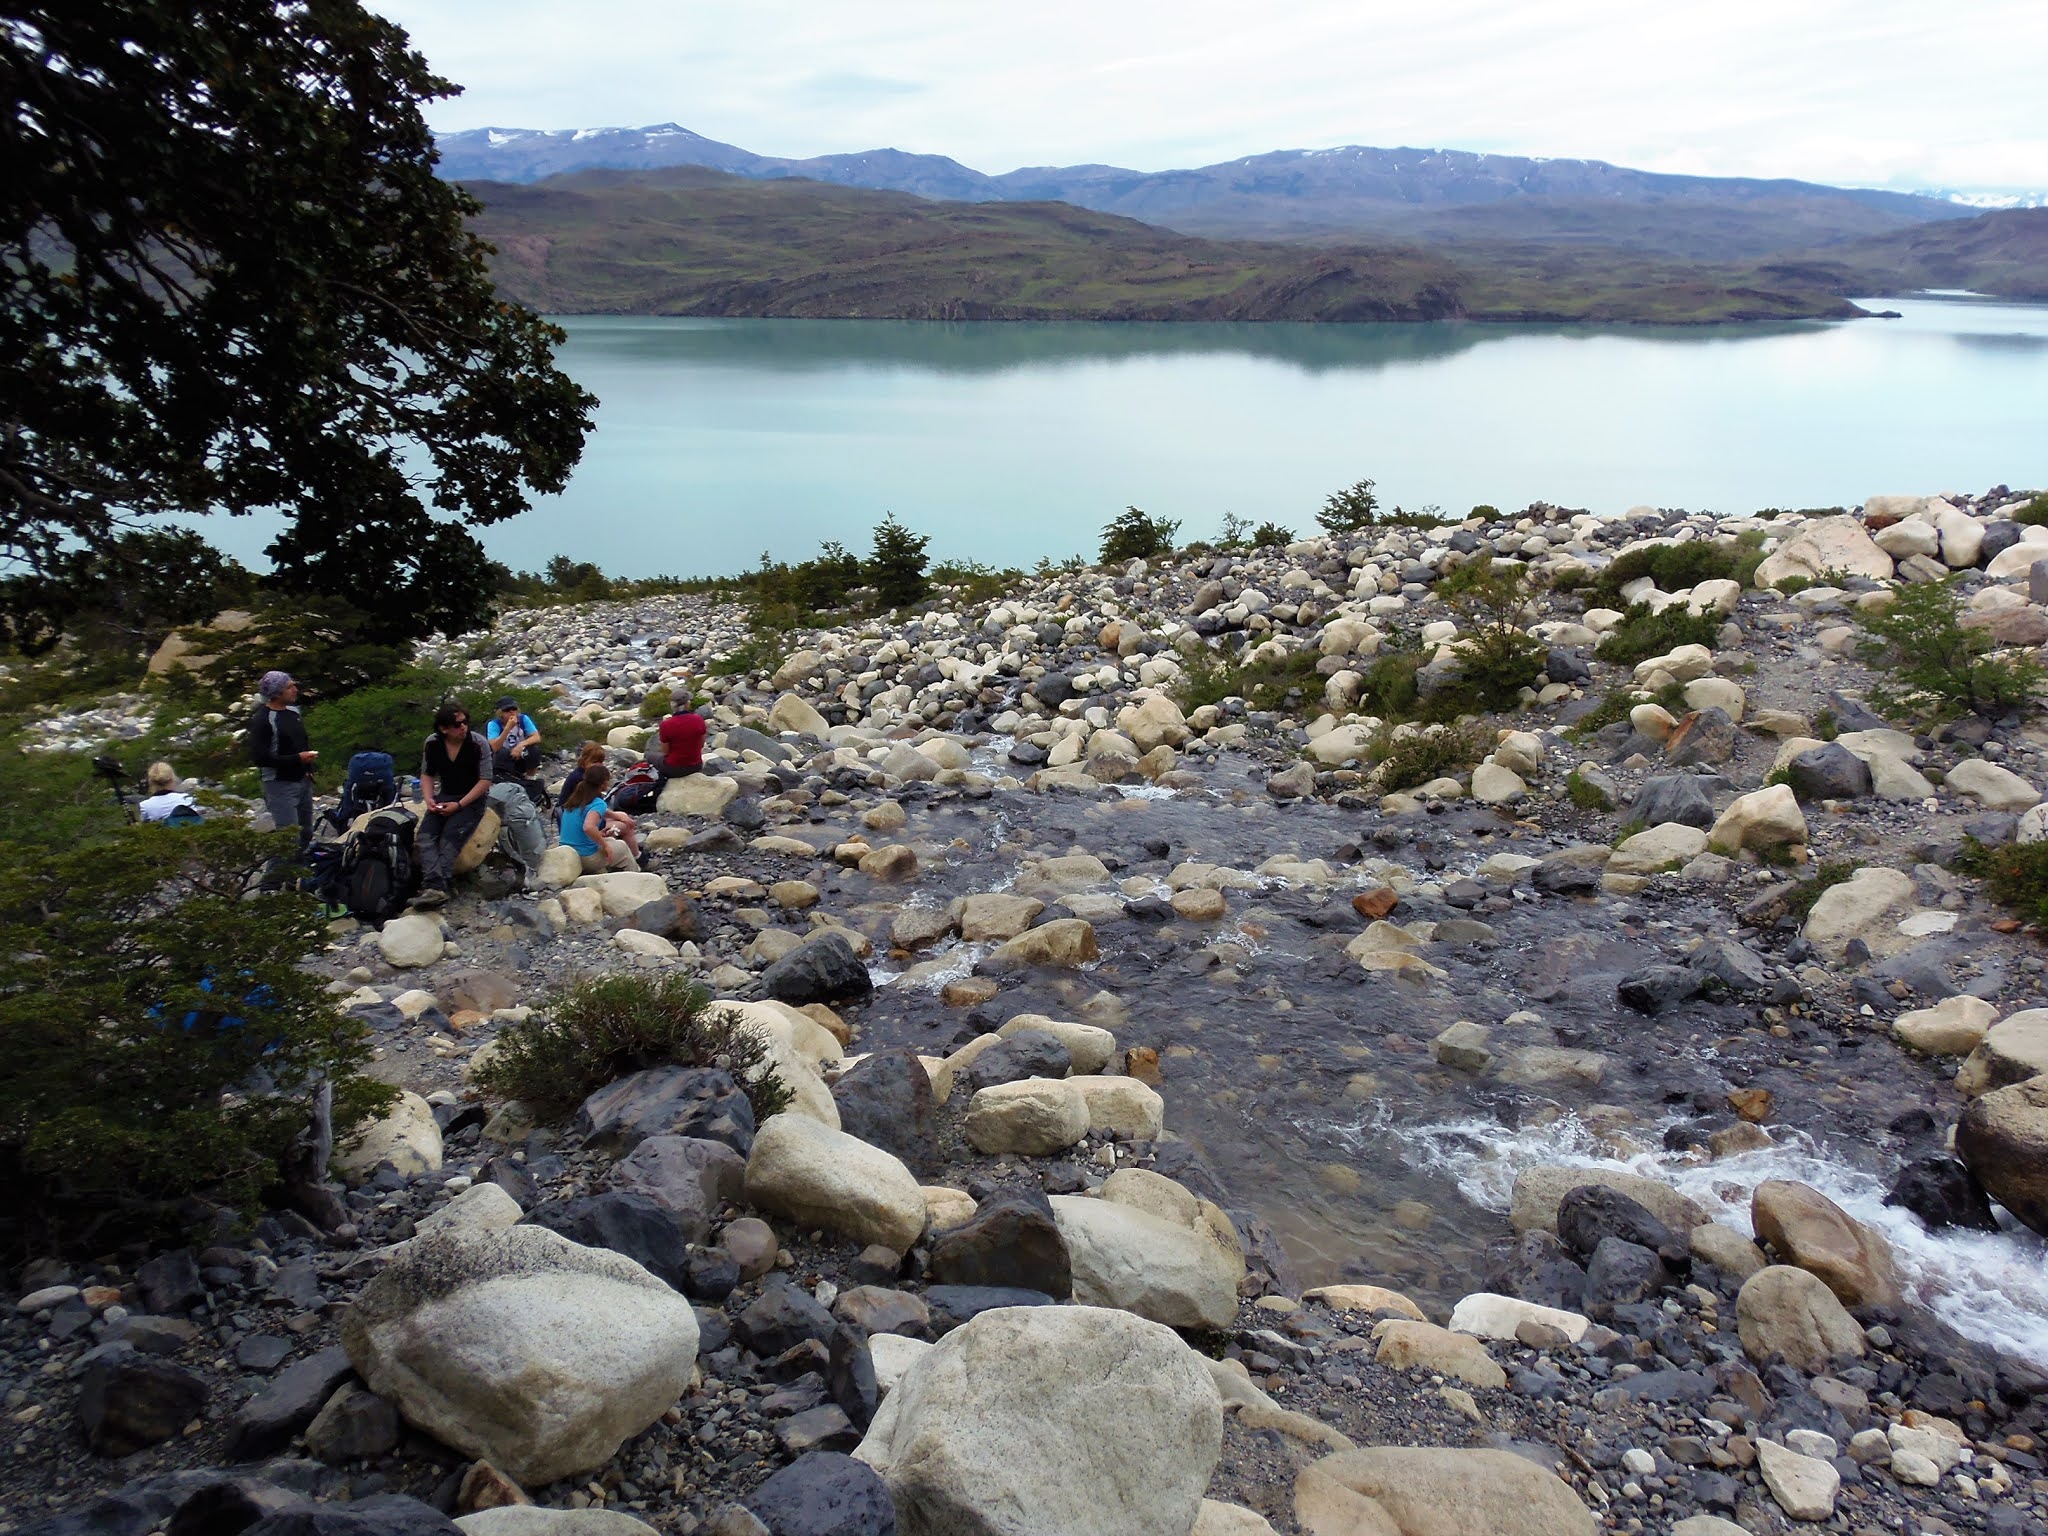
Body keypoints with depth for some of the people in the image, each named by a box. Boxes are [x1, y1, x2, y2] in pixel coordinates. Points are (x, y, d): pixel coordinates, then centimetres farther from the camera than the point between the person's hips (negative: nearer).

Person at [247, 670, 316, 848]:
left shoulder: (293, 710, 9)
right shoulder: (262, 720, -16)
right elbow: (259, 758, -21)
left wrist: (308, 768, 9)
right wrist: (297, 759, -21)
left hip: (303, 781, 8)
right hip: (281, 785, -8)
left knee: (306, 834, 15)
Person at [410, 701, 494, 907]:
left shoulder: (479, 744, -12)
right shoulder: (432, 743, -1)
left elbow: (485, 780, -13)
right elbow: (427, 774, 10)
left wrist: (459, 805, -20)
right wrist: (429, 799, -9)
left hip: (472, 798, -4)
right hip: (445, 796, 4)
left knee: (451, 834, -30)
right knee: (425, 834, -23)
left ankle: (436, 887, -41)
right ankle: (435, 886, -41)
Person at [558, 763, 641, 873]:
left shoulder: (575, 798, 6)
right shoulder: (598, 804, -20)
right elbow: (588, 827, -38)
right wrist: (604, 845, -24)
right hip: (586, 858, -8)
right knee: (622, 847, 19)